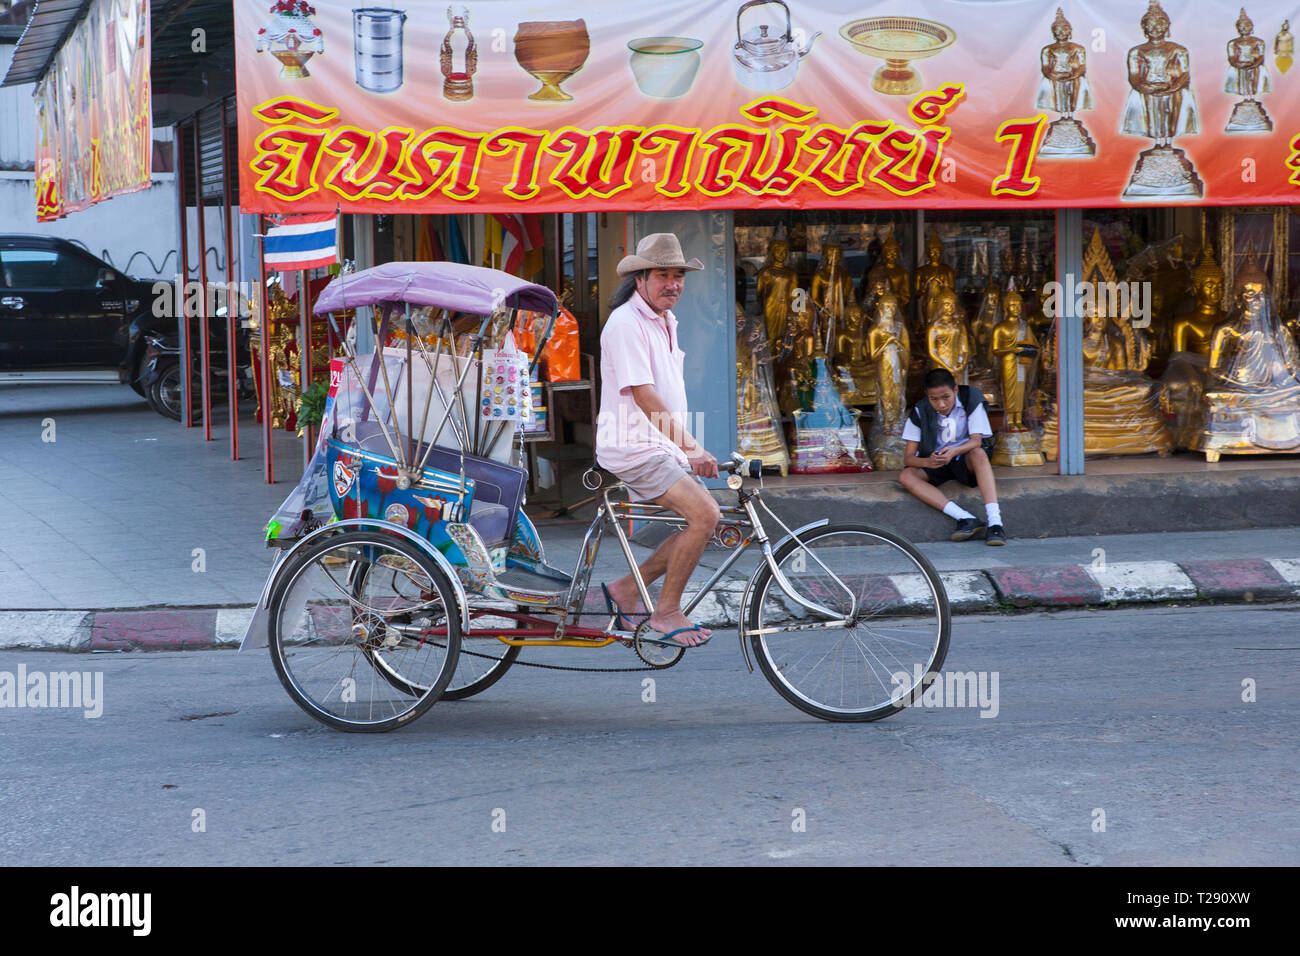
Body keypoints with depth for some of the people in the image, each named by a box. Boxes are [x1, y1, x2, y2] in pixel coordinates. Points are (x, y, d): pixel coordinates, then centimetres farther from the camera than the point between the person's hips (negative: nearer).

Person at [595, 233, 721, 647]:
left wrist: (688, 446, 19)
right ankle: (666, 612, -8)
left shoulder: (664, 321, 15)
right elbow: (644, 396, -22)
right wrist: (691, 447, -24)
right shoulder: (626, 323, -16)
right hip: (633, 447, -10)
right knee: (704, 514, -20)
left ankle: (627, 589, 14)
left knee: (707, 520, 5)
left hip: (665, 446, 10)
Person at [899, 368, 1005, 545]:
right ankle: (966, 519, -40)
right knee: (906, 477, -27)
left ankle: (995, 522, -47)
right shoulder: (920, 412, -11)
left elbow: (976, 440, -21)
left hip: (964, 460, -2)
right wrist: (927, 462, -37)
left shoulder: (970, 399, -13)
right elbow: (908, 457, -13)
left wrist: (954, 451, -43)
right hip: (934, 464, 2)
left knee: (978, 453, -35)